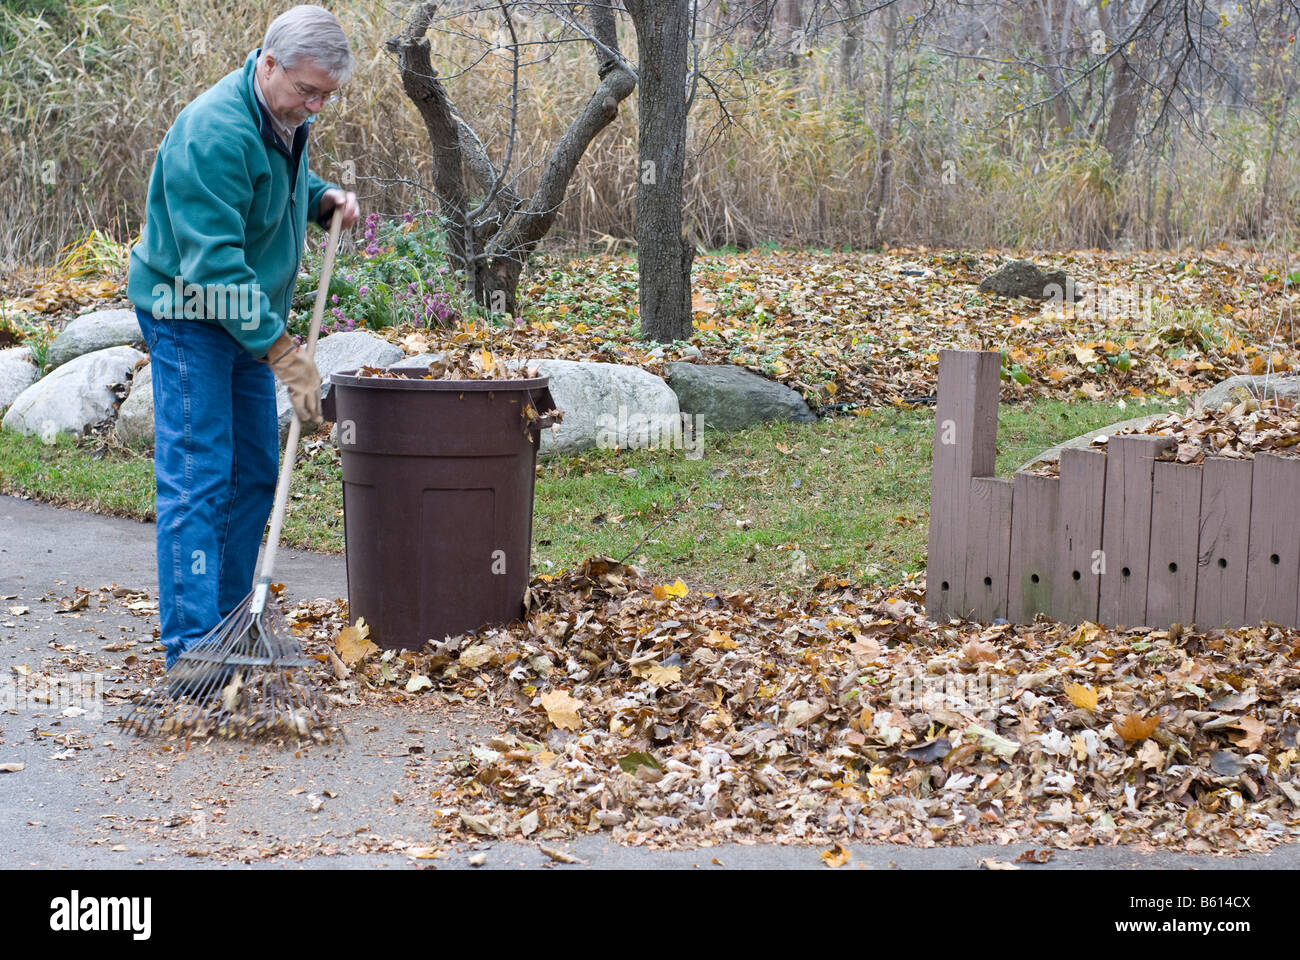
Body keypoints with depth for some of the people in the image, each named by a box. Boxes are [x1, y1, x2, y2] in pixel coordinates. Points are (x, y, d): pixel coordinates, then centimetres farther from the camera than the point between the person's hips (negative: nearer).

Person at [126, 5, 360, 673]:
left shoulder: (286, 118, 2)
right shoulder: (214, 133, -27)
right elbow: (215, 262, -31)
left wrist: (324, 198, 4)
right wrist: (283, 352, -32)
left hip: (247, 316, 9)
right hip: (189, 316, -9)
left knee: (255, 474, 12)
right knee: (198, 480, -13)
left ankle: (229, 621, 23)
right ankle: (192, 649, -14)